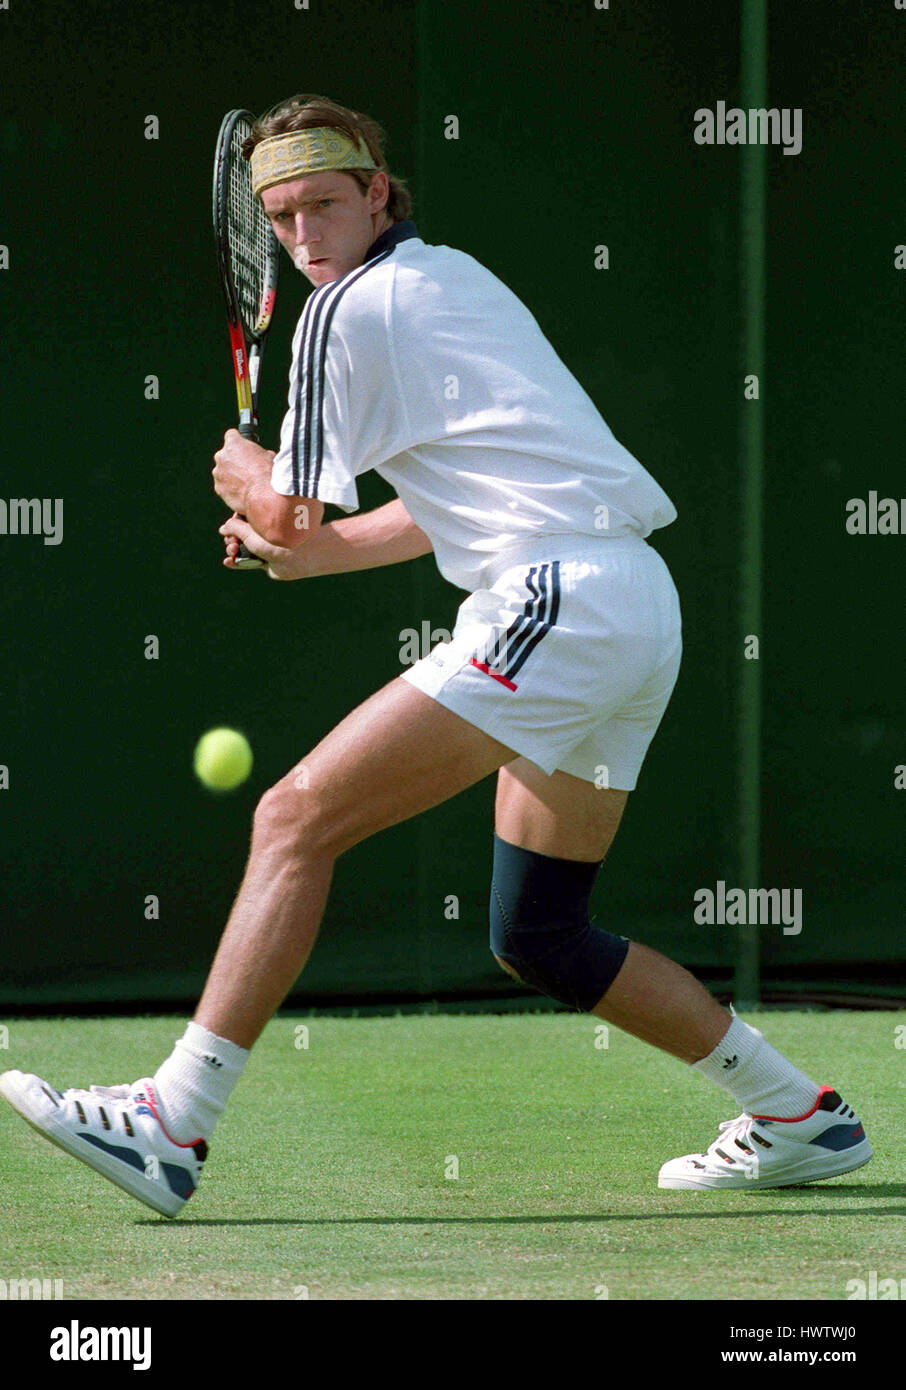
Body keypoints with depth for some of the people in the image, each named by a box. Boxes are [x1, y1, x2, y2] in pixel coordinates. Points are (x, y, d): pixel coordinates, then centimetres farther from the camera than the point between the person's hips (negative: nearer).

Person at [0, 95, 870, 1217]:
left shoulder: (351, 309, -4)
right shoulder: (453, 279, 25)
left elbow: (286, 511, 0)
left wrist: (249, 475, 22)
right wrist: (316, 551, 30)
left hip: (558, 602, -10)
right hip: (638, 612, 10)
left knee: (295, 819, -14)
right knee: (536, 941, 18)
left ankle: (173, 1123, -22)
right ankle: (798, 1116, 23)